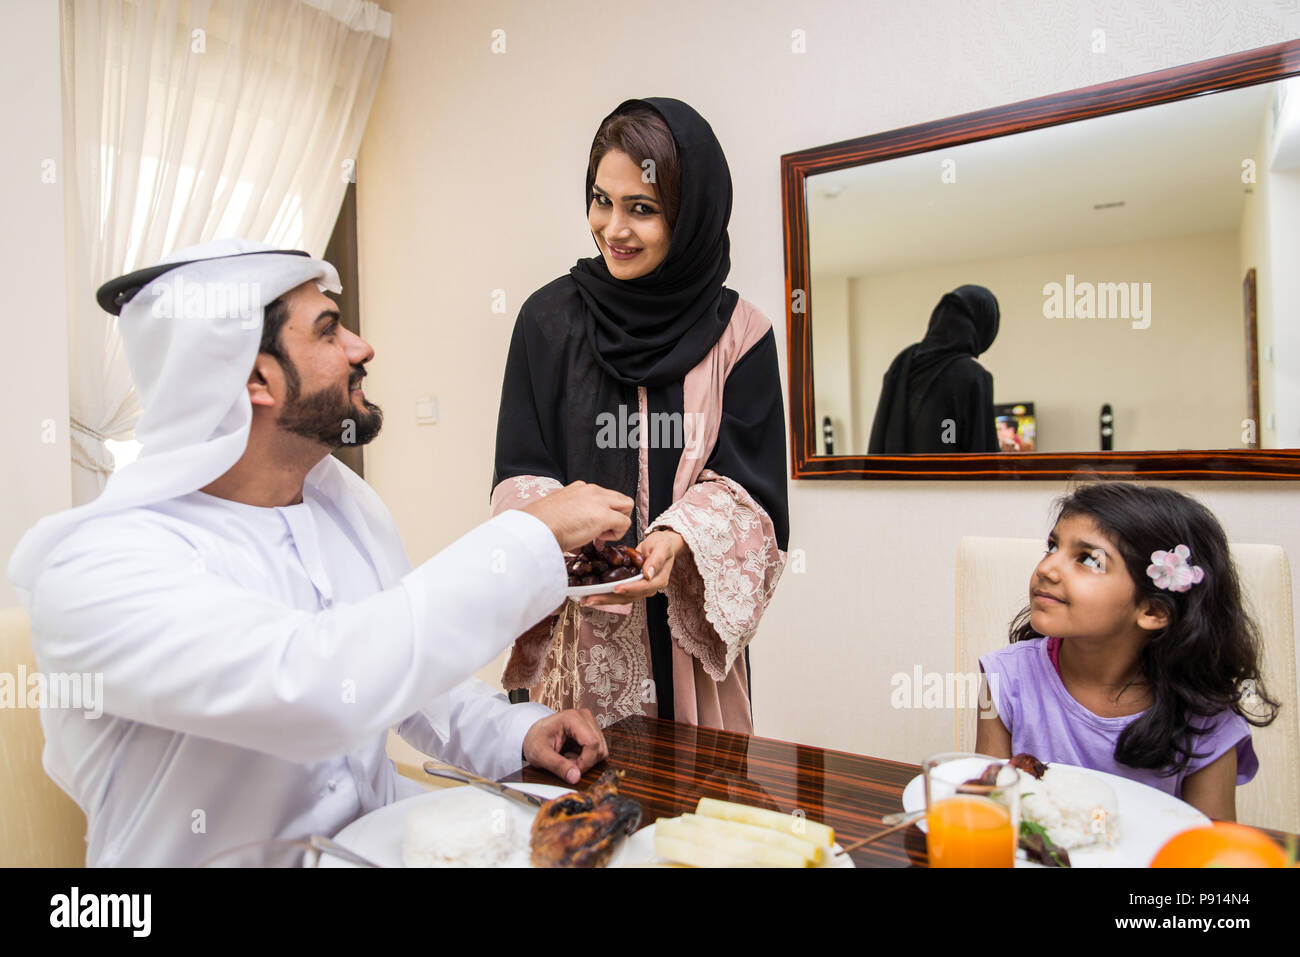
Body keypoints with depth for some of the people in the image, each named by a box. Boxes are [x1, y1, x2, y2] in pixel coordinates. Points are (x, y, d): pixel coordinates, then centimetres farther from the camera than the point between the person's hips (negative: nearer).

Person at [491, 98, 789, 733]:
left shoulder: (737, 334, -2)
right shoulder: (549, 318, 0)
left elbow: (749, 488, -4)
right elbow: (519, 474, -1)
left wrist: (678, 539, -23)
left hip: (690, 629, 1)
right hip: (577, 632, 0)